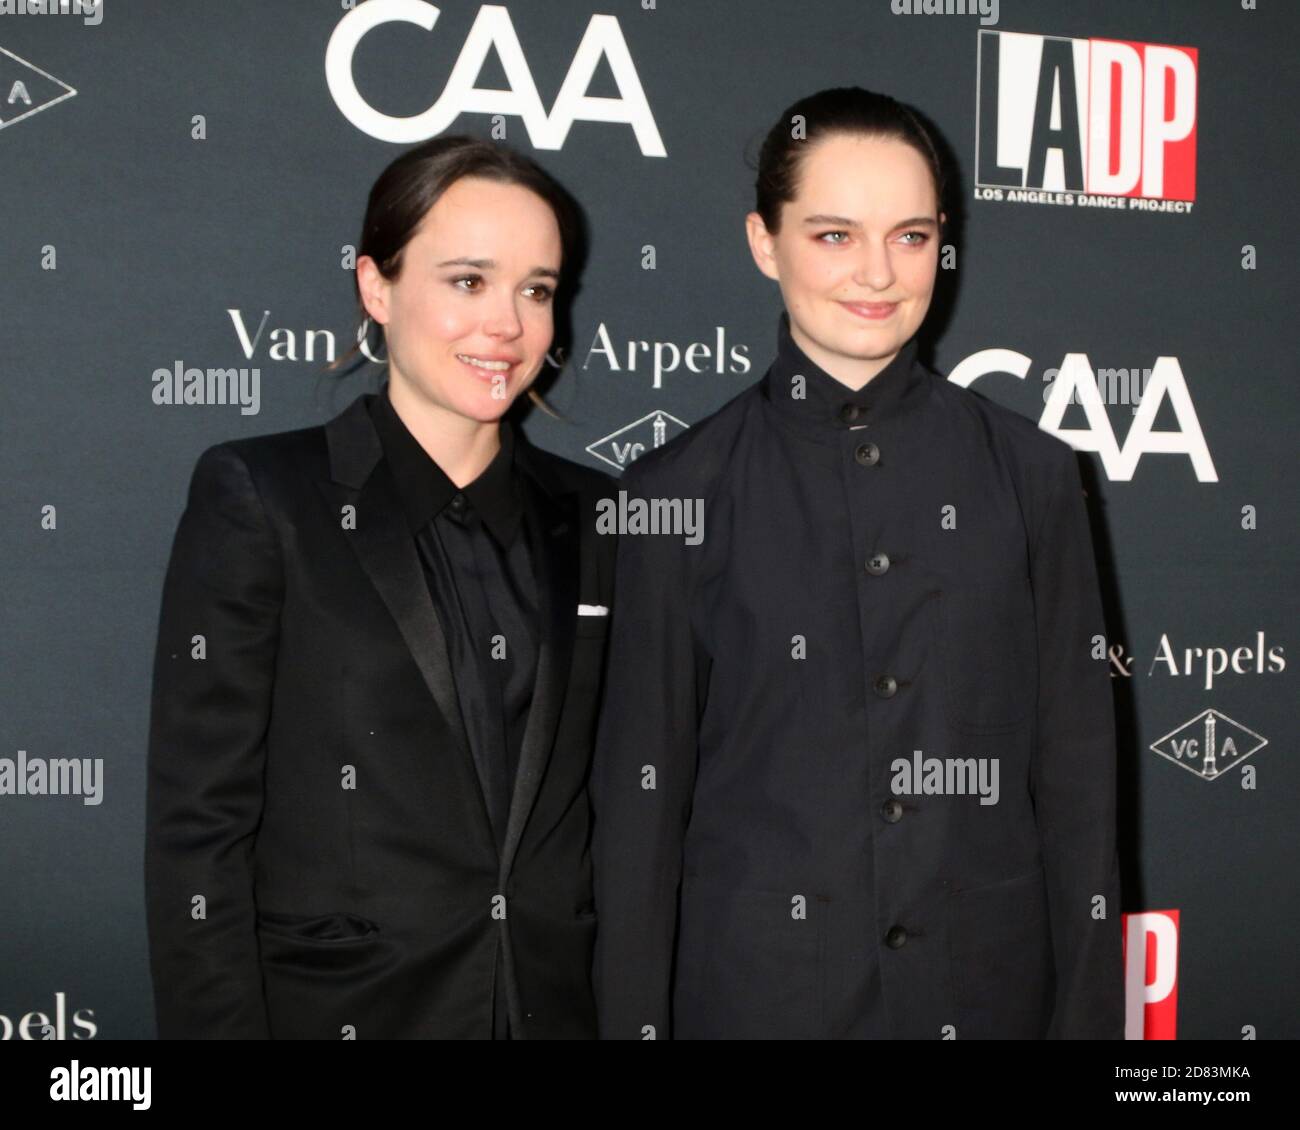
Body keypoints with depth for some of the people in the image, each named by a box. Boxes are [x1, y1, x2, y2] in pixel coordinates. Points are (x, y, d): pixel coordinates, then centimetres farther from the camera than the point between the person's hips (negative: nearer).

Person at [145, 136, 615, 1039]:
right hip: (335, 1006, -3)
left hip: (559, 1005, 4)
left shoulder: (586, 517, 4)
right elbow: (198, 828, -10)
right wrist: (221, 1024, -15)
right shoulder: (259, 498, -8)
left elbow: (605, 802, 8)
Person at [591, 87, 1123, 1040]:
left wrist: (1089, 1014, 0)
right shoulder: (683, 490, -4)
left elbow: (1076, 781, 2)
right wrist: (635, 1015, -3)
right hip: (754, 987, -1)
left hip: (987, 985, 2)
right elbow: (641, 795, -2)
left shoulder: (1031, 474, 0)